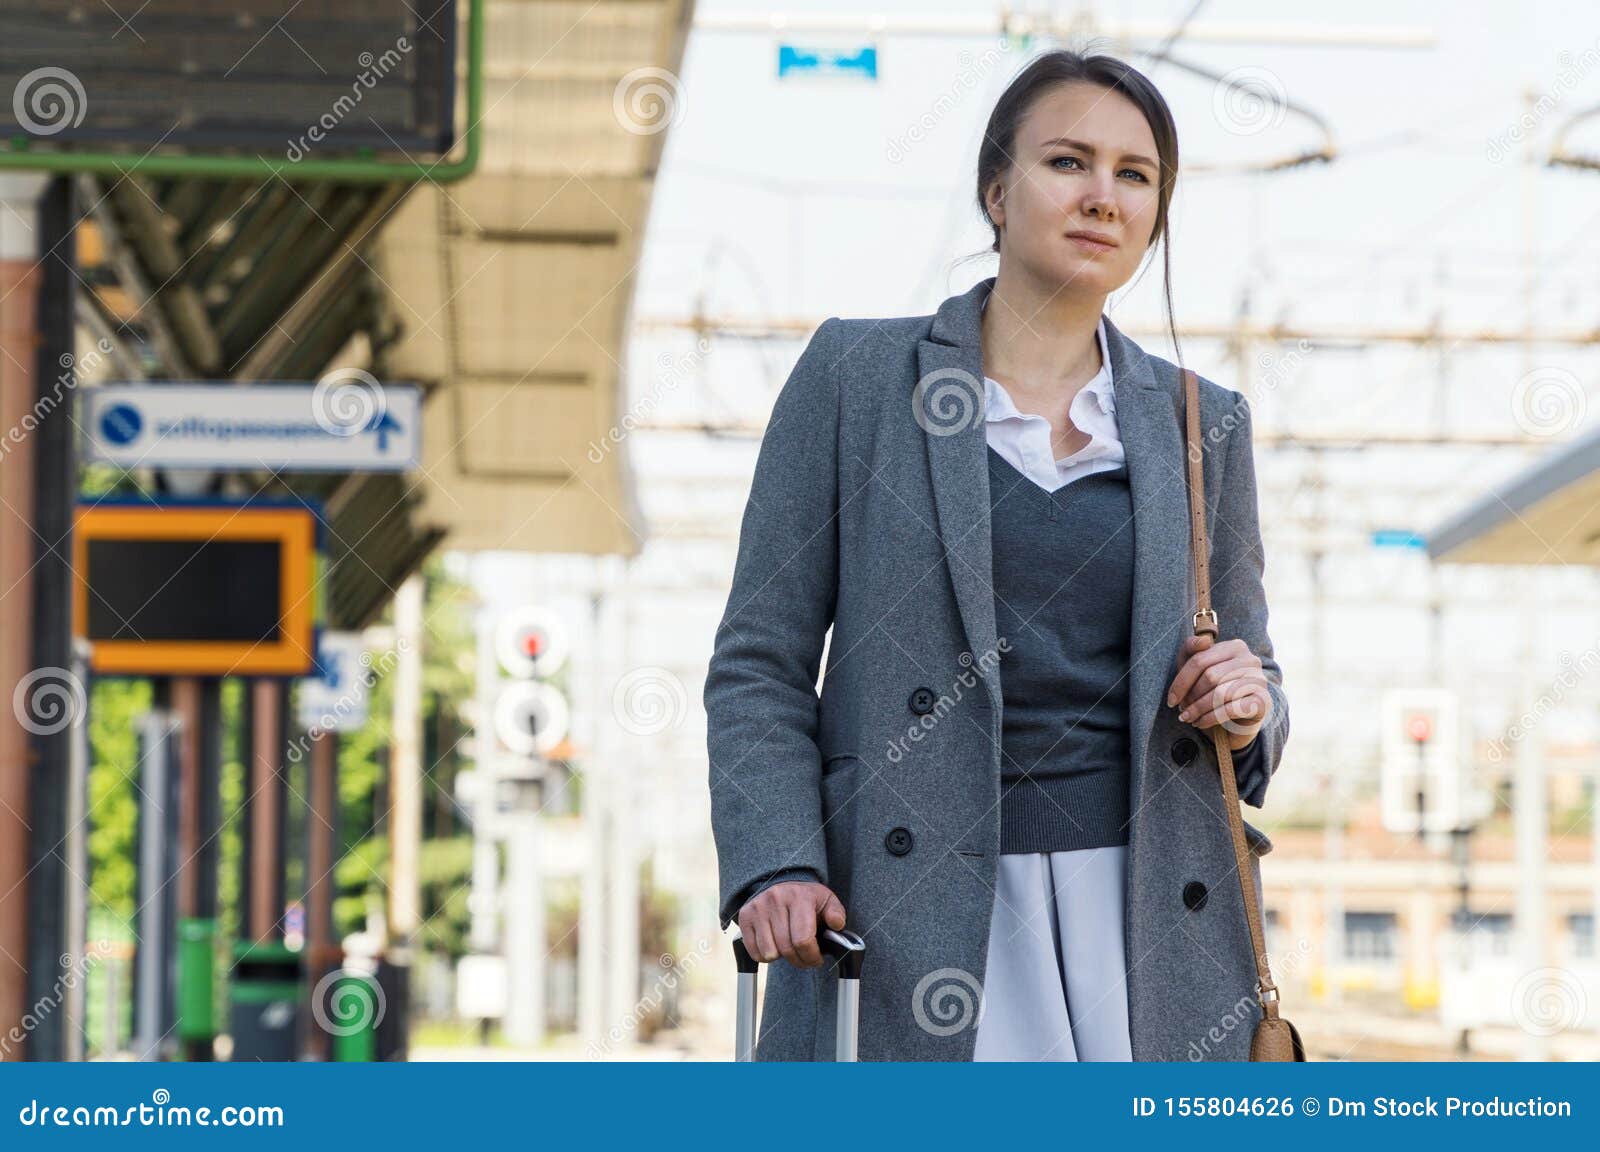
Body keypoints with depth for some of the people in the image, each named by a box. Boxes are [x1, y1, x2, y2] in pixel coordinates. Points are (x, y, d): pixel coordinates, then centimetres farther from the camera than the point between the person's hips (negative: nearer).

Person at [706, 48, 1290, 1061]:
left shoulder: (1200, 424, 13)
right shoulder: (858, 375, 5)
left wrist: (1247, 711, -2)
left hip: (1142, 900, 3)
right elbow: (760, 663, 4)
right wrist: (775, 864, -9)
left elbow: (1250, 675, 22)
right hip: (909, 907, -3)